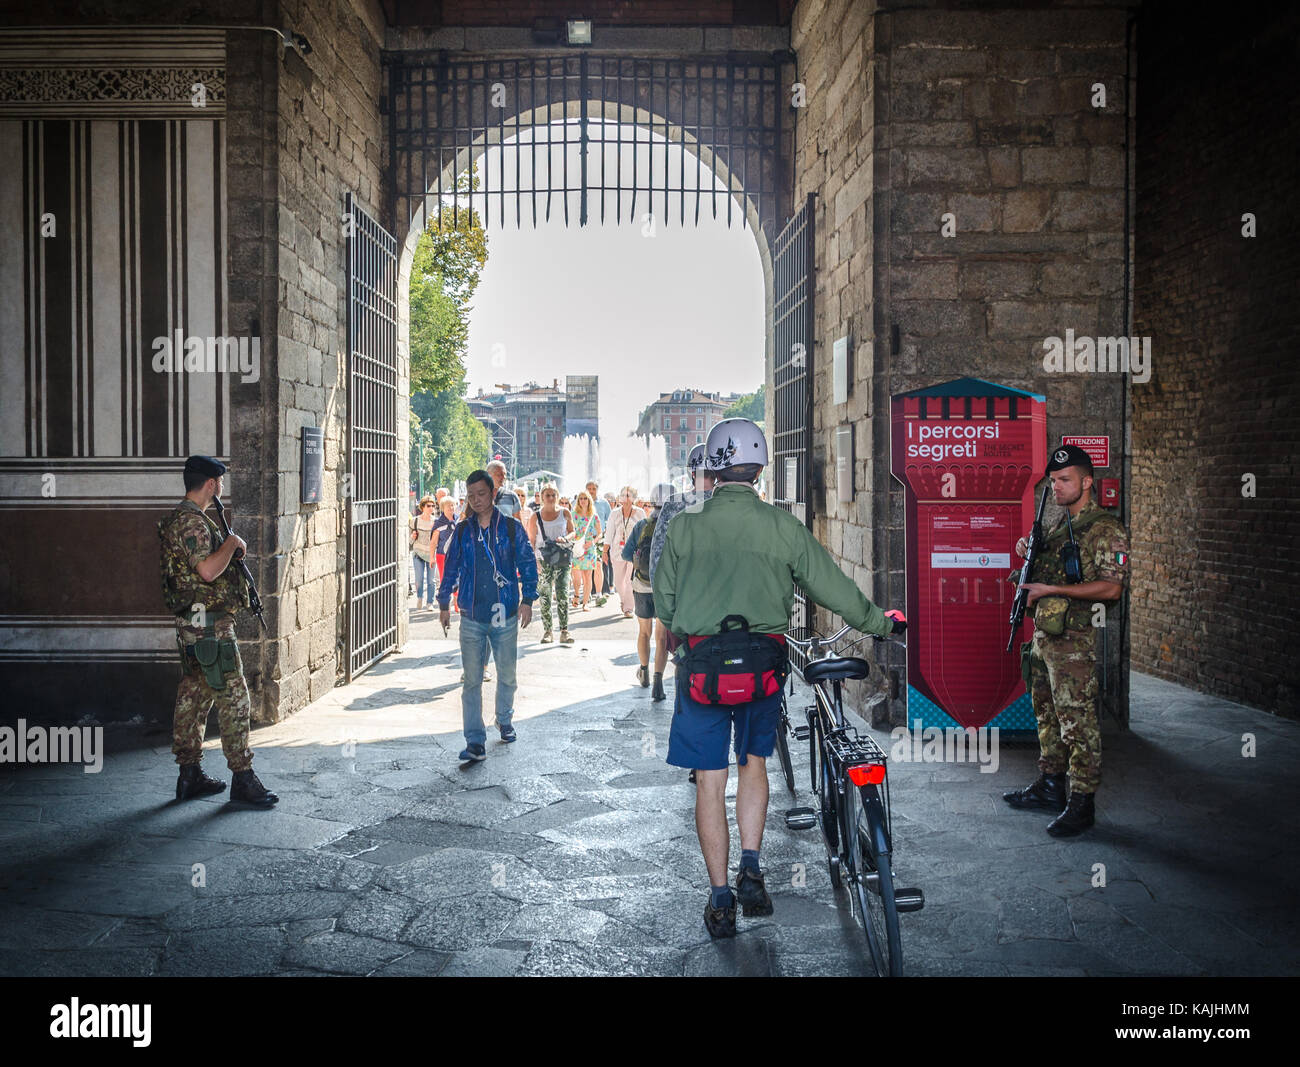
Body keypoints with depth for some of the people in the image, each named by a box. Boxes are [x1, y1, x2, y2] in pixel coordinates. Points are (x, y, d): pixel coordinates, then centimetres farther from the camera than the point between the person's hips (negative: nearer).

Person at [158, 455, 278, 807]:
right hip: (209, 625, -11)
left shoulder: (179, 518, 17)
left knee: (193, 698, 13)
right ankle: (242, 777, -1)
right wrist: (232, 542, -13)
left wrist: (229, 553, 15)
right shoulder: (192, 521, -17)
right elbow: (208, 571, -27)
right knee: (233, 698, -6)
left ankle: (190, 775, 19)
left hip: (191, 625, 11)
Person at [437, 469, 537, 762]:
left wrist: (527, 599, -5)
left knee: (507, 675, 12)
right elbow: (451, 567, 14)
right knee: (472, 681, -3)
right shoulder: (462, 531, 6)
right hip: (471, 617, 1)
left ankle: (504, 721, 37)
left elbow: (527, 564, 3)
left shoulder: (511, 527, 0)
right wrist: (444, 603, 13)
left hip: (505, 616, -1)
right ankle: (475, 743, -2)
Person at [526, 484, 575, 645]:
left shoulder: (565, 513, 5)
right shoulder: (535, 516, 3)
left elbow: (572, 531, 15)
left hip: (562, 559, 0)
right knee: (544, 595, 3)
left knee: (563, 593, -7)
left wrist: (565, 538, -8)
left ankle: (564, 632, -6)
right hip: (542, 559, 0)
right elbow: (531, 540, 5)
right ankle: (547, 631, 11)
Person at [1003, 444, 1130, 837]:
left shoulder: (1106, 529, -11)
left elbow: (1112, 587, -20)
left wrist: (1052, 590, -21)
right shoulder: (1059, 527, 16)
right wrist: (1030, 554, 7)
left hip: (1074, 641, -9)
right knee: (1047, 716, 17)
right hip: (1043, 635, 9)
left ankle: (1081, 803, 4)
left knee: (1078, 723, -4)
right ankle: (1050, 787, 28)